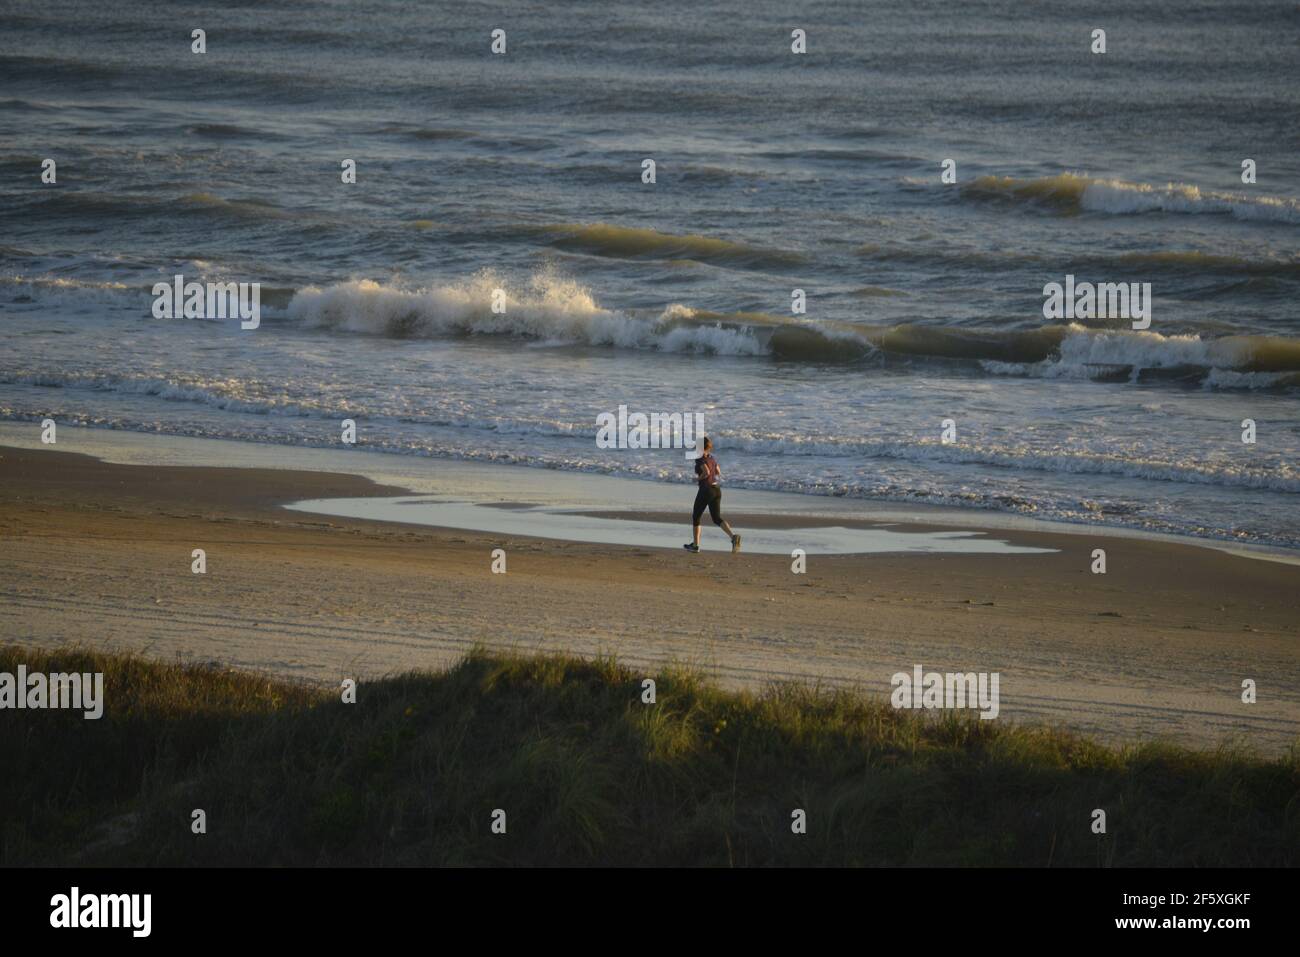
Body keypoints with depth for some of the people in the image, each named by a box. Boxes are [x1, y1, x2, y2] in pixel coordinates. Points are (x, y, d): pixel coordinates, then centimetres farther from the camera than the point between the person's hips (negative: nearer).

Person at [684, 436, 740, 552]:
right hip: (717, 489, 7)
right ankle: (733, 536, -20)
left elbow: (706, 472, -24)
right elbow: (718, 474, 19)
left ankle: (695, 545, 20)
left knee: (695, 516, 13)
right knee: (717, 518, 5)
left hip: (706, 490, -7)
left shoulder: (699, 458, -11)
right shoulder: (712, 458, 13)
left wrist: (698, 478, -5)